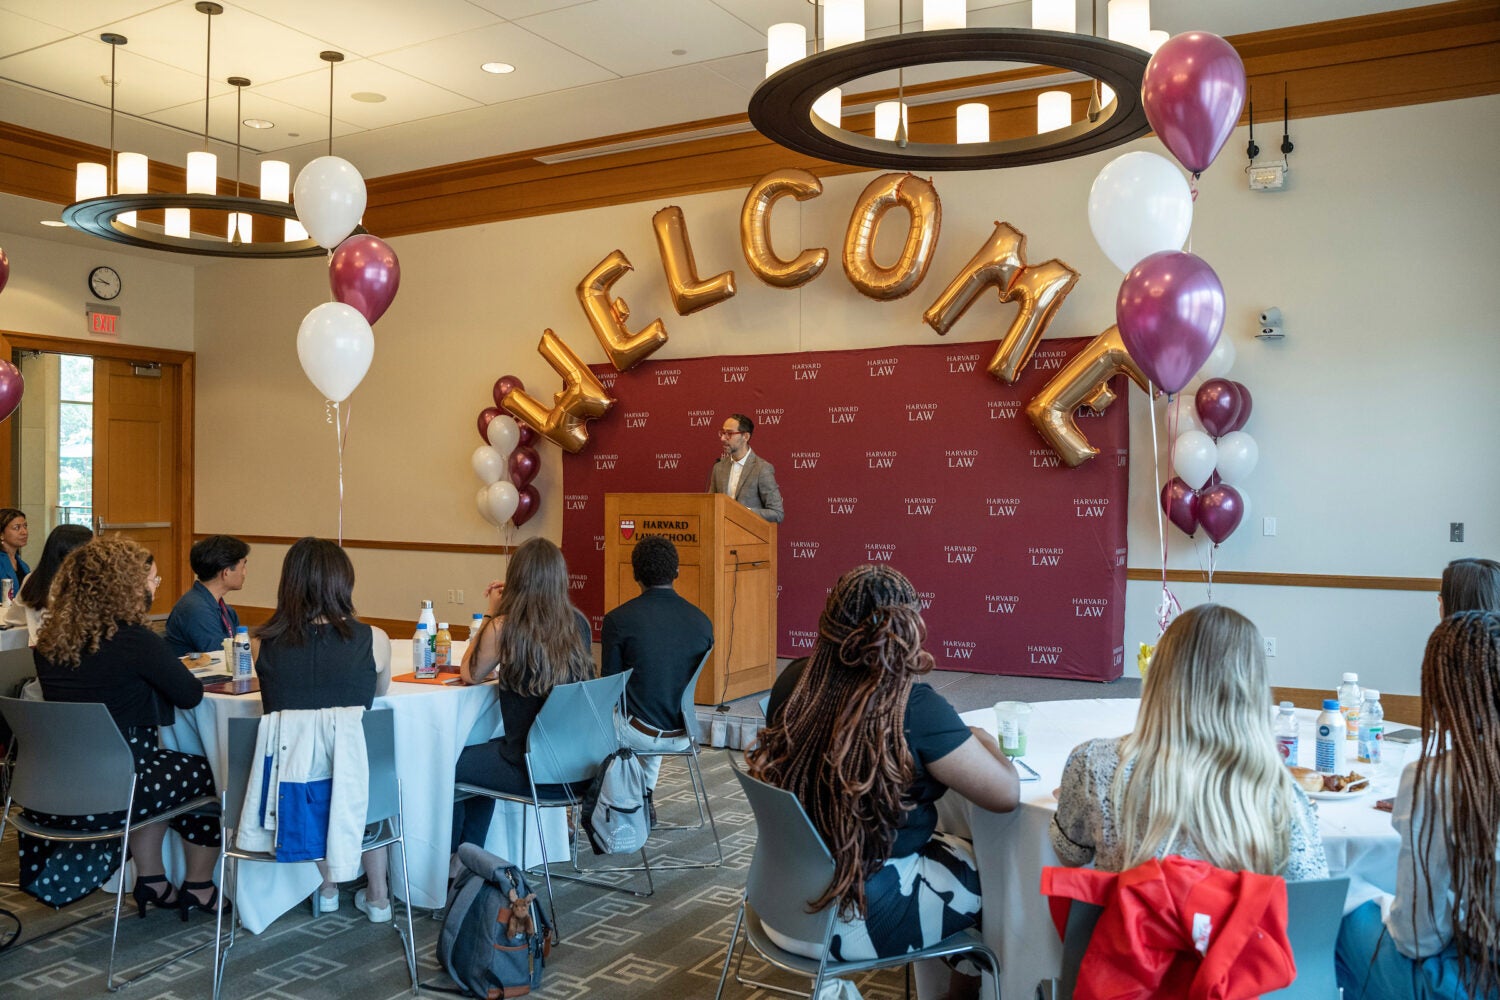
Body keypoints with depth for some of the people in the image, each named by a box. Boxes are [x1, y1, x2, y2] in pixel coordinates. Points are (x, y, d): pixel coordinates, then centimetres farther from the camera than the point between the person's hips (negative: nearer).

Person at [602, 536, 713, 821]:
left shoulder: (618, 619, -16)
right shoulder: (702, 621, -5)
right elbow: (693, 681, 8)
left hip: (637, 734, -4)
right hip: (683, 736, 4)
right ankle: (645, 799, 42)